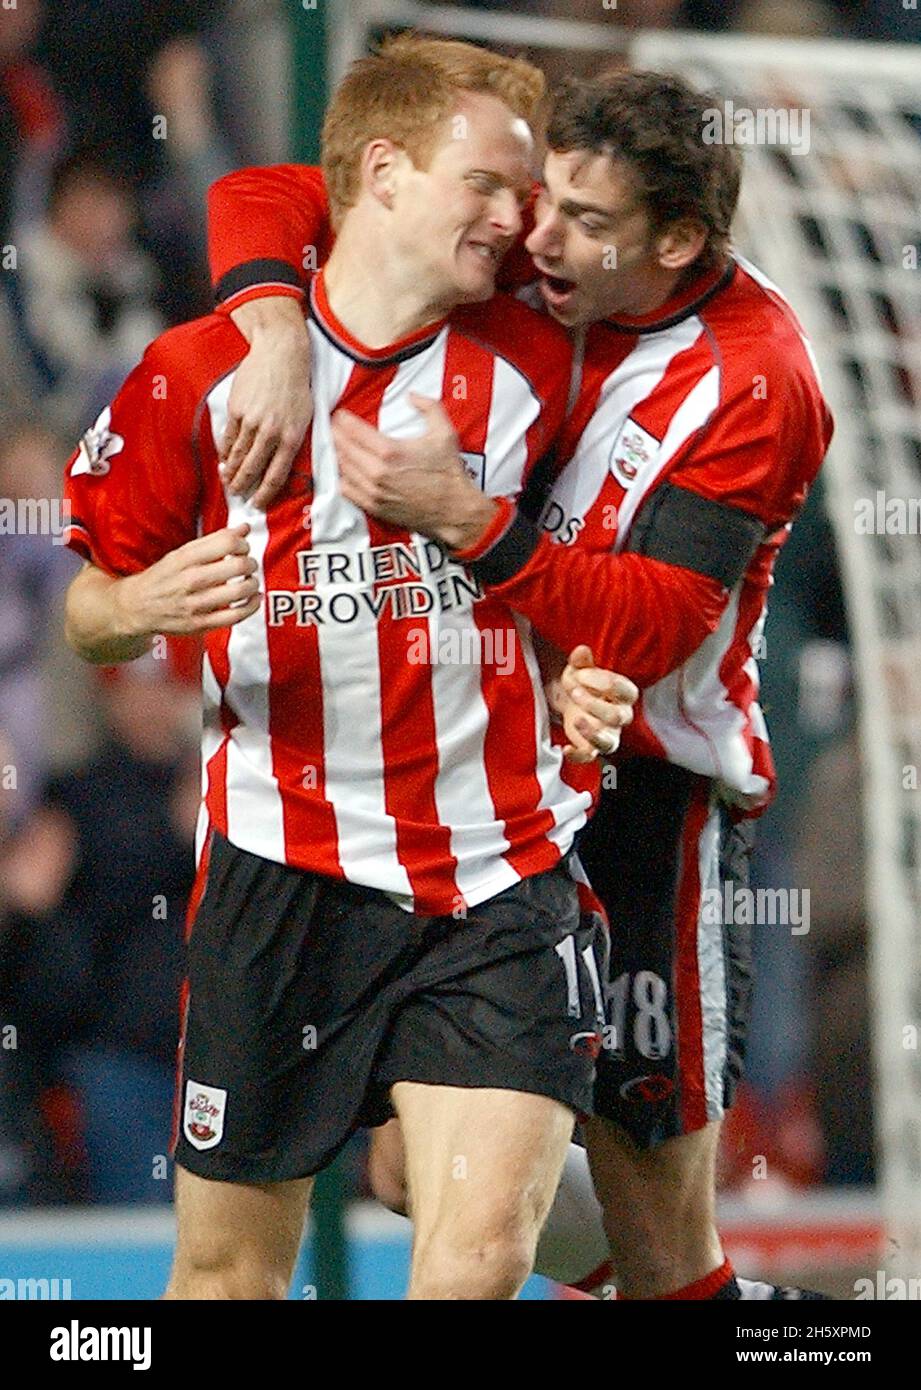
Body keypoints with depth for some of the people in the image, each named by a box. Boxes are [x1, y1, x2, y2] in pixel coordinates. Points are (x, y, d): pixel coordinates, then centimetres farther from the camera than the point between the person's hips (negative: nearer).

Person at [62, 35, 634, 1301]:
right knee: (228, 1264, 5)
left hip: (501, 885, 1)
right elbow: (86, 608, 7)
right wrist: (144, 606, -16)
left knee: (487, 1243, -16)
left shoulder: (536, 364, 5)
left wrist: (580, 672, 2)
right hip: (282, 877, -1)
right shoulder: (199, 375, -1)